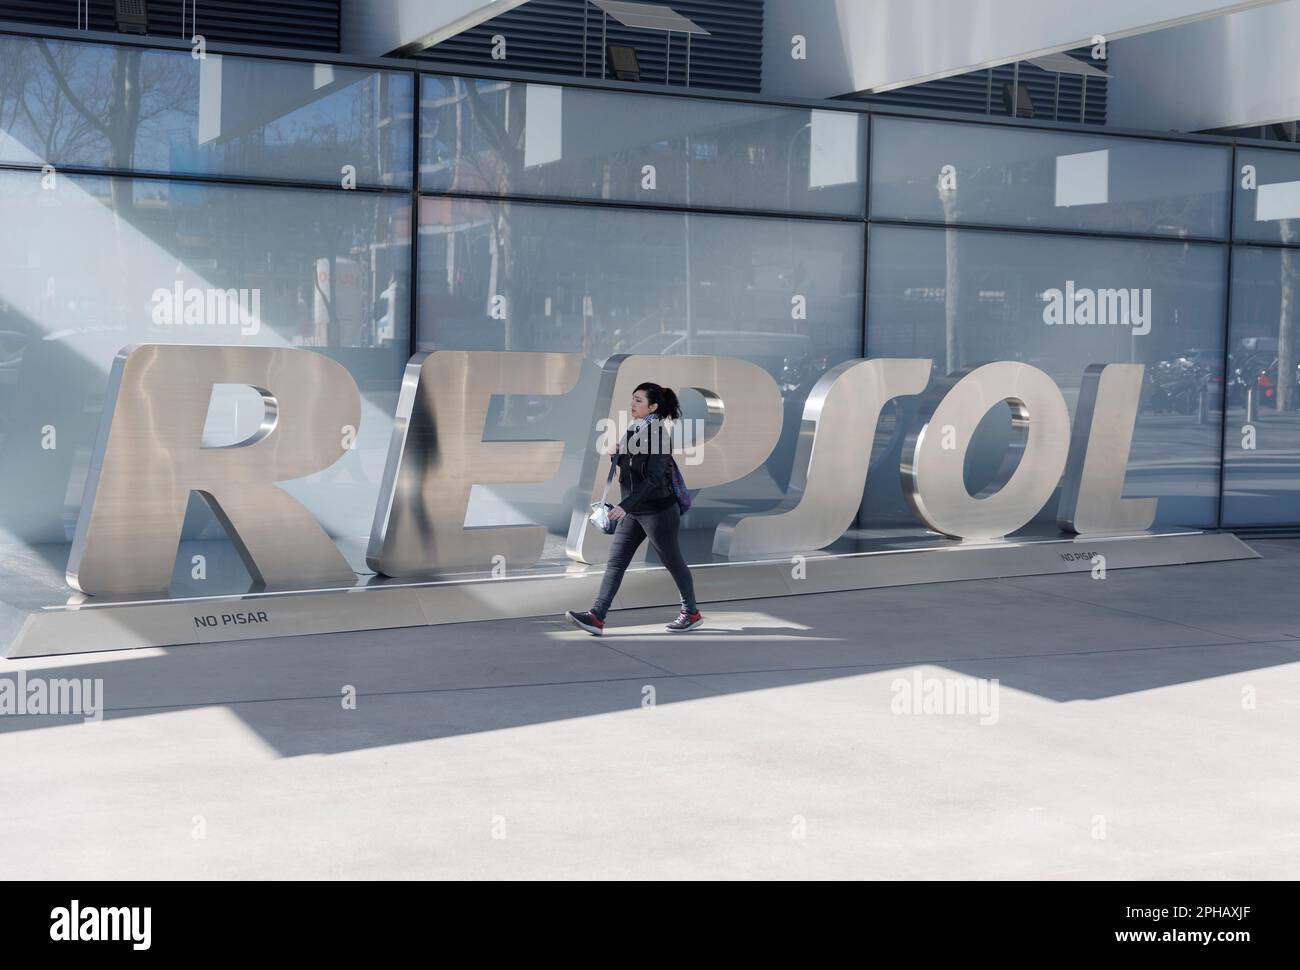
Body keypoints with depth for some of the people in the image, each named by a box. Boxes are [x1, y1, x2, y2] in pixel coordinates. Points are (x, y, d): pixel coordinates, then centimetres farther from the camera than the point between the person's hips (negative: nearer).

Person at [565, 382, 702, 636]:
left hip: (658, 511, -8)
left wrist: (625, 505, -30)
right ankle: (596, 617, -5)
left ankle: (692, 613, 25)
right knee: (615, 561, 0)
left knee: (673, 562, 7)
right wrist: (618, 453, -2)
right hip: (634, 511, 8)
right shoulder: (633, 430, 7)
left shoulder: (660, 435, -18)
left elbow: (654, 479, -25)